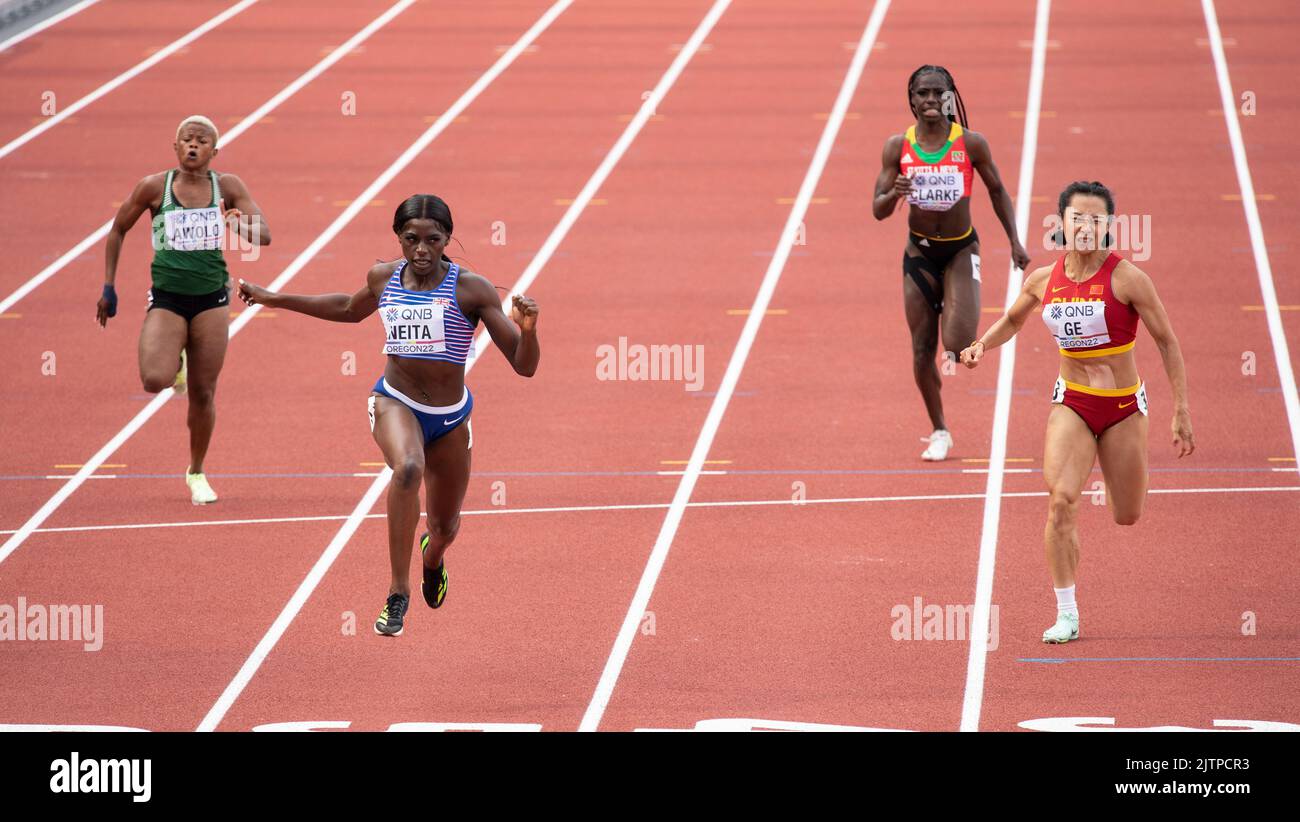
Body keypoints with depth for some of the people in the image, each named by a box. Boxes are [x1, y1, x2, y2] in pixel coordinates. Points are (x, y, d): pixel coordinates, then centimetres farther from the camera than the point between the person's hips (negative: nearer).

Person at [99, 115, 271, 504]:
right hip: (167, 299, -1)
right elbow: (117, 231, 9)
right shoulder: (154, 187, -4)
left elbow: (264, 235, -6)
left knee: (202, 394, 4)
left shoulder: (228, 187, -1)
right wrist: (109, 287, 6)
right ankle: (175, 365, 16)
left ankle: (196, 473, 26)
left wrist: (241, 226, -30)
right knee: (154, 380, -23)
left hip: (211, 300, 1)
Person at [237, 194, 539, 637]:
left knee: (445, 527, 16)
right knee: (408, 468, -36)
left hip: (451, 417, 0)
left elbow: (523, 365, -15)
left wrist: (527, 328, -36)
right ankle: (398, 592, -30)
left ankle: (433, 557, 58)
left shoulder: (471, 289, -13)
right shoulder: (384, 278, -4)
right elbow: (350, 309, 22)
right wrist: (274, 298, 24)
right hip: (395, 401, 0)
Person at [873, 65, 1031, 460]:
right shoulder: (898, 147, -8)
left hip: (961, 252, -2)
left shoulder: (971, 143, -11)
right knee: (923, 350, 4)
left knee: (958, 347, -18)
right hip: (920, 253, 2)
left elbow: (997, 191, 4)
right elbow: (878, 210, -6)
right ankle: (939, 431, 20)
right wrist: (895, 193, -28)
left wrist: (1014, 241, 0)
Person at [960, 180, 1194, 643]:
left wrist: (1181, 412, -9)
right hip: (1071, 402, 1)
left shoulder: (1126, 278, -14)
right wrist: (982, 345, -1)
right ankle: (1067, 614, -11)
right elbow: (1012, 320, 19)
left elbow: (1167, 342, -7)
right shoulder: (1044, 280, -3)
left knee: (1127, 518, 10)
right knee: (1061, 499, -21)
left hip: (1123, 405, -1)